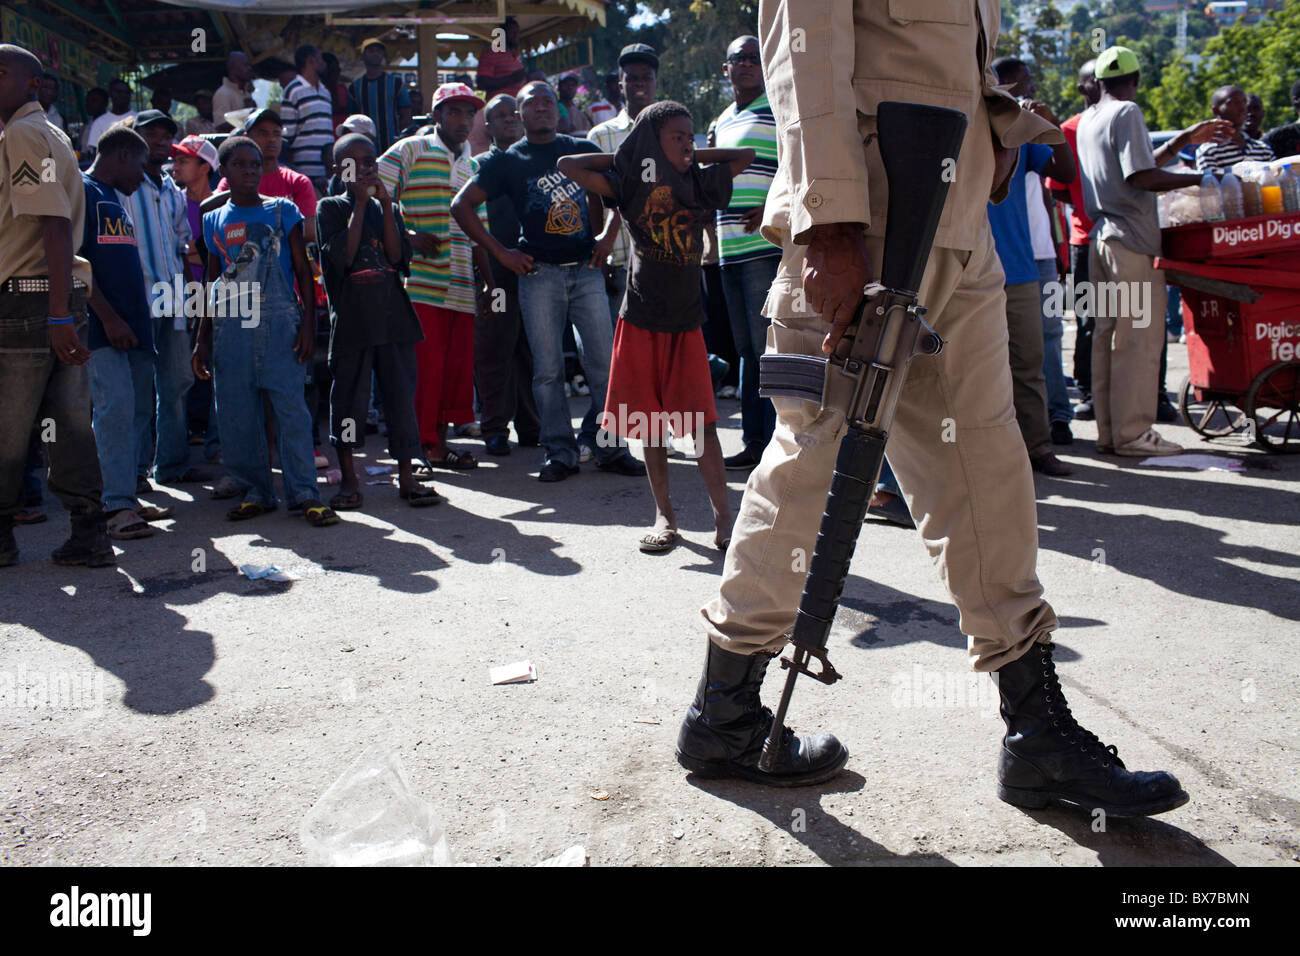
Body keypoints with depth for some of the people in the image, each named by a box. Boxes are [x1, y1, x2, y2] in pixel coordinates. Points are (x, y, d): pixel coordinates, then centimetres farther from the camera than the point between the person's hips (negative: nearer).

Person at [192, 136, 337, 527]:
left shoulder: (282, 211, 7)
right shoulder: (215, 221, 14)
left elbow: (303, 270, 6)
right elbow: (213, 282, 18)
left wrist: (308, 322, -4)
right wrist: (203, 338, 14)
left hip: (280, 323, -3)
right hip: (231, 326, 3)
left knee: (291, 407, -8)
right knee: (236, 415, 2)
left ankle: (304, 494, -3)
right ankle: (255, 492, 13)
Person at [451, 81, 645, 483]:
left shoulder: (583, 150, 11)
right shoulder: (507, 160, 5)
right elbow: (462, 205, 2)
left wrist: (608, 236, 9)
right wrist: (501, 253, -3)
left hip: (586, 269, 2)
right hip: (539, 273, -1)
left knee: (604, 362, -1)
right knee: (548, 369, -1)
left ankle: (607, 445, 10)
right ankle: (559, 452, 7)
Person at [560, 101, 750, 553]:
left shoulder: (700, 184, 8)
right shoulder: (632, 185, 0)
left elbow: (747, 155, 19)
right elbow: (568, 165, -5)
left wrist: (693, 157, 12)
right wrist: (625, 156, 2)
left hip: (686, 321, 2)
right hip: (642, 320, -2)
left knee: (703, 422, -4)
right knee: (651, 424, 4)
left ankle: (723, 515, -1)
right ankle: (664, 515, 14)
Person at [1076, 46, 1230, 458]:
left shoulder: (1088, 119, 17)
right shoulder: (1127, 112, -8)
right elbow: (1142, 177, -17)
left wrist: (1186, 139, 24)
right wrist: (1200, 178, -11)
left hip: (1102, 235, 9)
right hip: (1133, 240, -9)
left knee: (1107, 335, 9)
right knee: (1140, 339, -5)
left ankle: (1109, 432, 12)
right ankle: (1132, 434, -3)